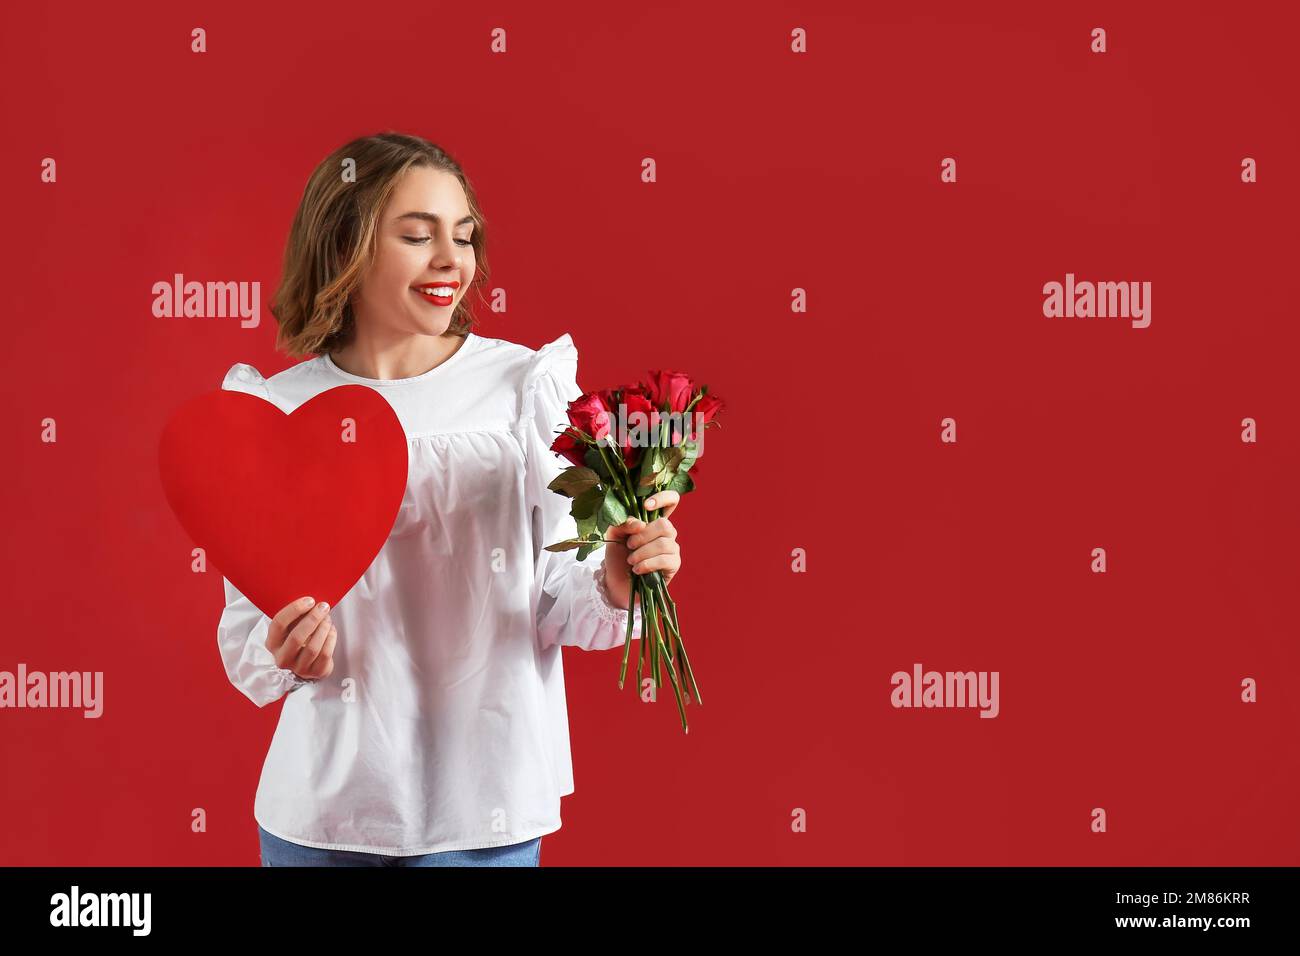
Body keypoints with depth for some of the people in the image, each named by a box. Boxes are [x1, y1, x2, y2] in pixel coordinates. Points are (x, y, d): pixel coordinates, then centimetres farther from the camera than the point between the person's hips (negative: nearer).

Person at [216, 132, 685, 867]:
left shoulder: (525, 386, -7)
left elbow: (557, 604, -4)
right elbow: (245, 634, 2)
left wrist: (615, 587, -24)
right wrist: (287, 656, -18)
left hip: (484, 810, -1)